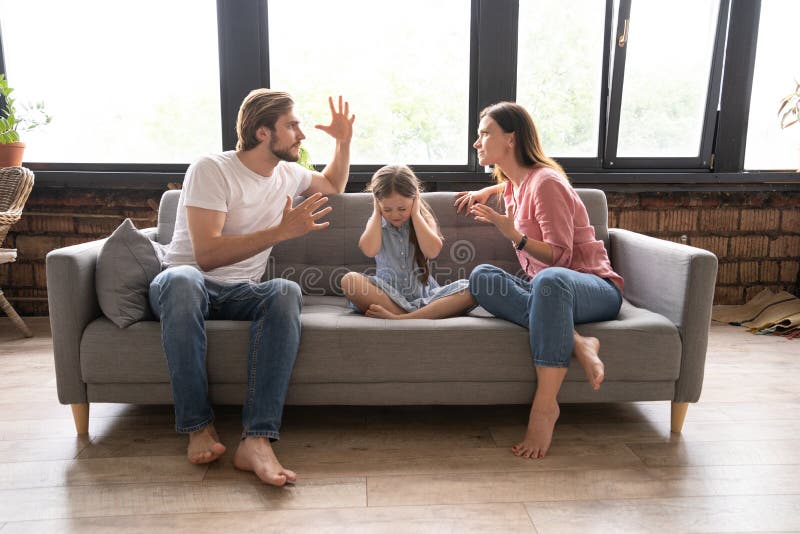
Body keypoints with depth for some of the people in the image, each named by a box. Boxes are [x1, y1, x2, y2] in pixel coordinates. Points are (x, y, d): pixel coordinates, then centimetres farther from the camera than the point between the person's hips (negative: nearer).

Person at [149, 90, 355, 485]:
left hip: (240, 293, 4)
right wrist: (282, 231, -25)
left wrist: (344, 142, 18)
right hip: (188, 284, -4)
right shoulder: (211, 170, -10)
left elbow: (334, 185, 34)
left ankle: (256, 439, -41)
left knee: (287, 292, -33)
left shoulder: (287, 174, 12)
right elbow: (206, 255, -21)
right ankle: (198, 426, -27)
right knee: (182, 279, -42)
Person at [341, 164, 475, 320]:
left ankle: (398, 318, -36)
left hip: (423, 294, 1)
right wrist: (377, 213, -1)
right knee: (349, 280, -28)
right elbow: (369, 250, -14)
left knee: (468, 289, -26)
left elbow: (432, 251, -12)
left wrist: (415, 214, -3)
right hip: (387, 295, 0)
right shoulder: (376, 224, 9)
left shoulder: (424, 220, 9)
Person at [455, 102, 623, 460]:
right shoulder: (512, 184, 14)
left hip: (595, 288, -7)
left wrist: (514, 235, -28)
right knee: (481, 277, -24)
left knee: (550, 279, -44)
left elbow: (560, 257, -15)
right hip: (543, 289, 7)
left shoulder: (545, 182, -11)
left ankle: (545, 405, -38)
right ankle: (575, 342, -29)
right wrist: (485, 192, 27)